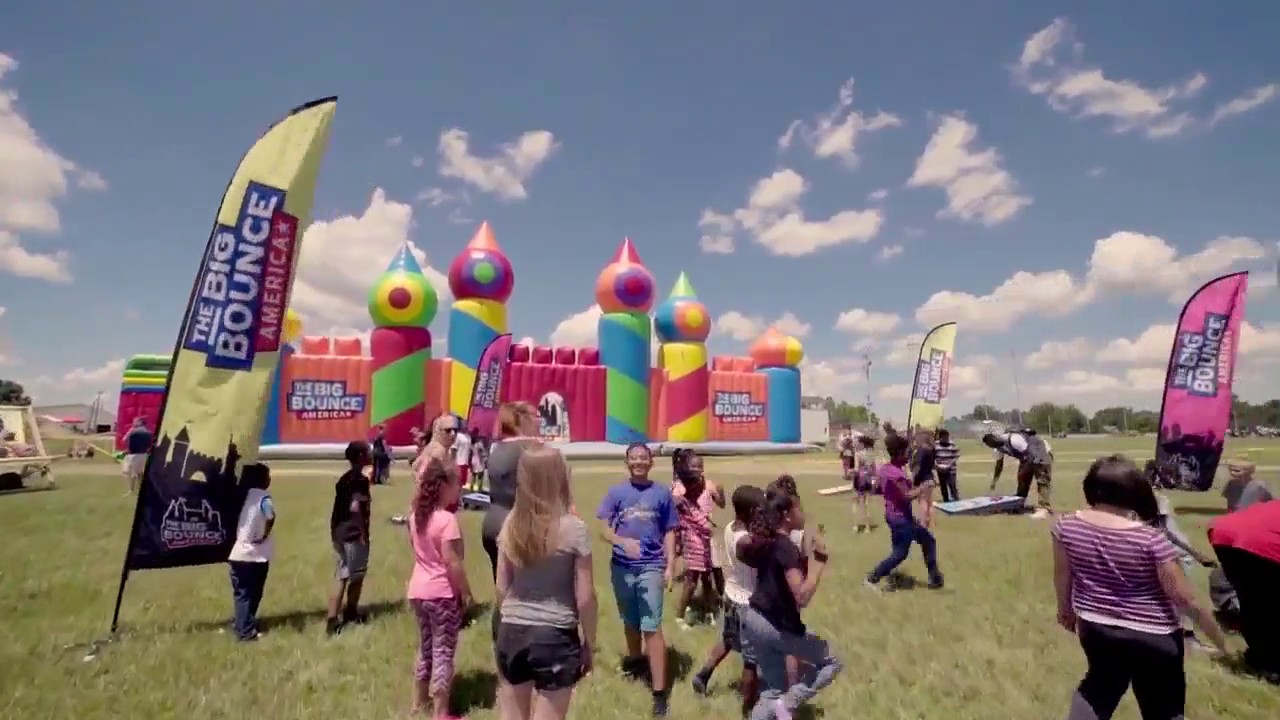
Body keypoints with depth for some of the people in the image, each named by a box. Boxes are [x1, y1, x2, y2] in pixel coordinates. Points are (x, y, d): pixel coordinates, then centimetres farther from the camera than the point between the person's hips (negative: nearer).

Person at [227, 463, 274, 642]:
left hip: (237, 553, 6)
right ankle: (247, 632, 10)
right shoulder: (263, 497, -13)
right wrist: (264, 535, -18)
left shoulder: (243, 496, 8)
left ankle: (242, 626, 27)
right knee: (251, 594, 5)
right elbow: (270, 515, -32)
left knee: (242, 594, 17)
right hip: (256, 555, -6)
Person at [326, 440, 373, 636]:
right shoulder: (360, 479, -16)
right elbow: (355, 507, -24)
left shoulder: (344, 478, 11)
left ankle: (332, 619, 13)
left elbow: (343, 505, 13)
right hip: (353, 533, -8)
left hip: (339, 531, 8)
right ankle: (351, 614, 22)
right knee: (357, 575, 9)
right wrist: (363, 531, -18)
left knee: (342, 575, 13)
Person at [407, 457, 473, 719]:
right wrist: (466, 592, -12)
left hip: (418, 590, 8)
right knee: (443, 653, 4)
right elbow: (452, 563, -21)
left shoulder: (416, 516, 3)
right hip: (443, 594, -8)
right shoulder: (447, 519, -21)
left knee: (425, 647, 22)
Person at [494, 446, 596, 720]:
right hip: (555, 637, -4)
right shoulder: (574, 528, -14)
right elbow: (585, 598, -10)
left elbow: (502, 588, 4)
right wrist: (589, 644, 3)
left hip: (511, 634, 4)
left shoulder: (511, 524, -3)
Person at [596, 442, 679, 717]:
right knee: (630, 622, 20)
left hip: (651, 568, -2)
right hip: (621, 567, 2)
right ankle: (635, 659, 47)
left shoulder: (662, 493, -1)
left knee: (652, 627, -4)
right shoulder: (616, 492, 0)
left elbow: (669, 532, 3)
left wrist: (670, 566, -4)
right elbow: (604, 529, -4)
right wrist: (623, 541, -23)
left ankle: (660, 692, 2)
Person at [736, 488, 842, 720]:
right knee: (830, 662, 13)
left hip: (753, 620, 8)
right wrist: (819, 558, -27)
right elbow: (802, 597, -29)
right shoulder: (787, 548, -21)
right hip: (777, 626, -8)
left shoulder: (765, 541, 3)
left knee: (773, 690, 20)